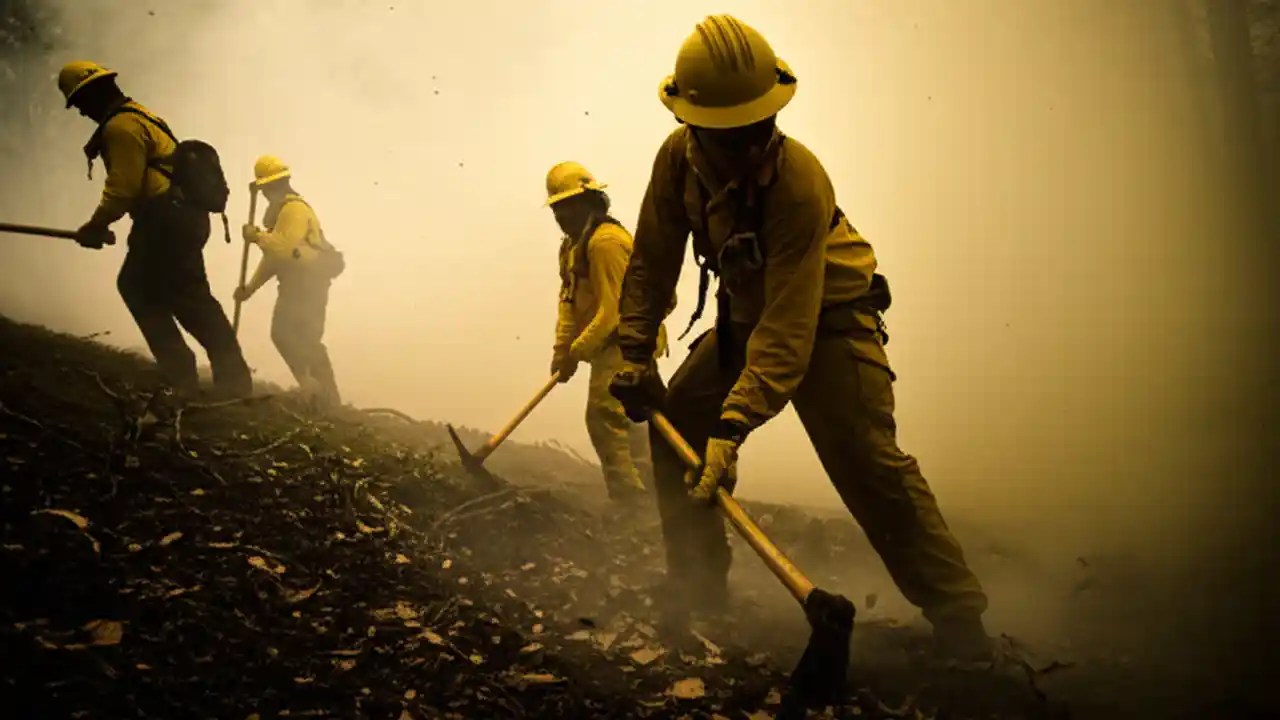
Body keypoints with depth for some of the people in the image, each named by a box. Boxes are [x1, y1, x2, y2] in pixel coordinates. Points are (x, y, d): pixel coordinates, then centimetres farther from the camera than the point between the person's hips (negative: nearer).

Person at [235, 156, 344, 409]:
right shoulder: (279, 210, 19)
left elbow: (286, 248, -29)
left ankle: (329, 402, -8)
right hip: (296, 281, 11)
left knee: (307, 340, -13)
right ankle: (314, 391, 12)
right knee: (282, 334, 11)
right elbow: (274, 255, 23)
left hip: (309, 282, -11)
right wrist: (250, 287, 19)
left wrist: (257, 236, -16)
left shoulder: (295, 208, -15)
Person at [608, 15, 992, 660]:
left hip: (827, 316, -6)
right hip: (749, 313, 7)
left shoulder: (800, 182, -34)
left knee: (865, 457, -21)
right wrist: (635, 353, -8)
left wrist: (734, 425, -44)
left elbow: (790, 325, -38)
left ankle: (959, 620, -14)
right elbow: (652, 259, -2)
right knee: (675, 422, -1)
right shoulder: (678, 158, -15)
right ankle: (698, 589, 13)